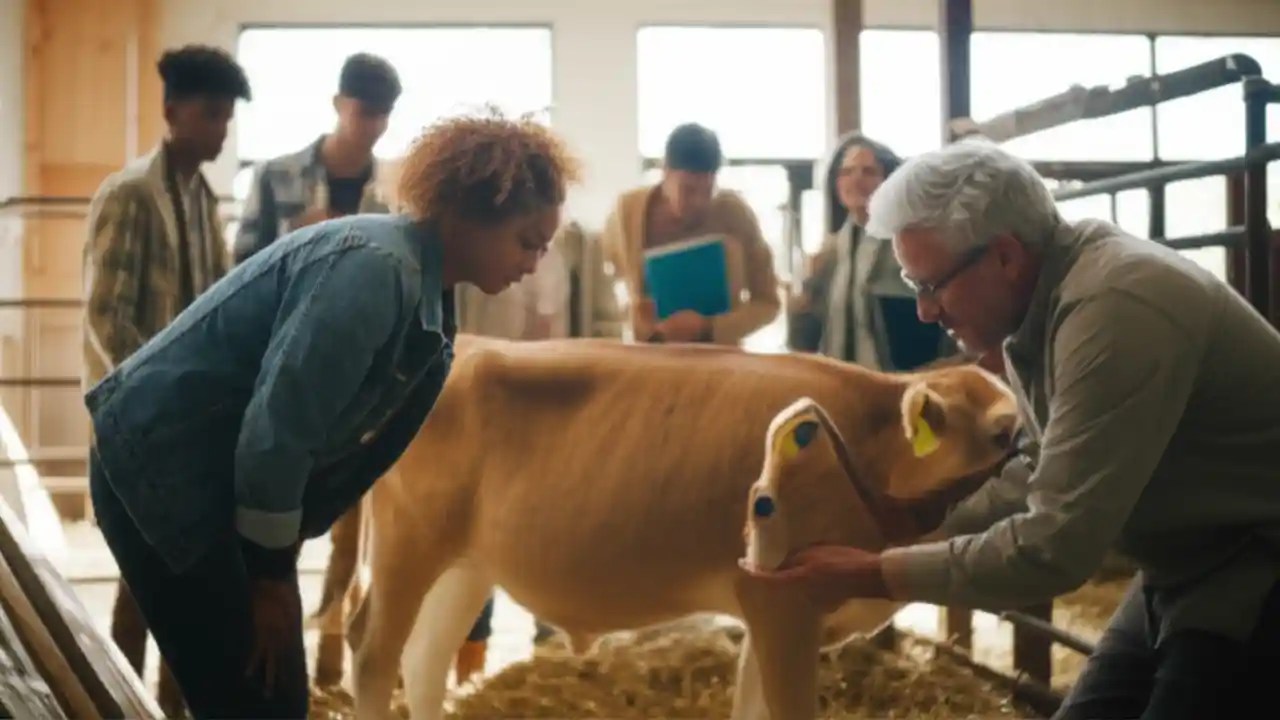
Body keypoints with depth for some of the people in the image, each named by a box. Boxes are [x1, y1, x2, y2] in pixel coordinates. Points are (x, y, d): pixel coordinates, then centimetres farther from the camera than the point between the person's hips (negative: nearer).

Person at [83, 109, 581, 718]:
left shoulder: (426, 290, 6)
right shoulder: (376, 267, -23)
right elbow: (275, 428, -25)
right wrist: (271, 577, -13)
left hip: (221, 476, 9)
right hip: (160, 463, -9)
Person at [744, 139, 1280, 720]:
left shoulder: (1113, 311, -29)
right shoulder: (1040, 300, 1)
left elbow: (1055, 546, -30)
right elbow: (1049, 478, 12)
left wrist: (869, 576, -22)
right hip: (1186, 568, 9)